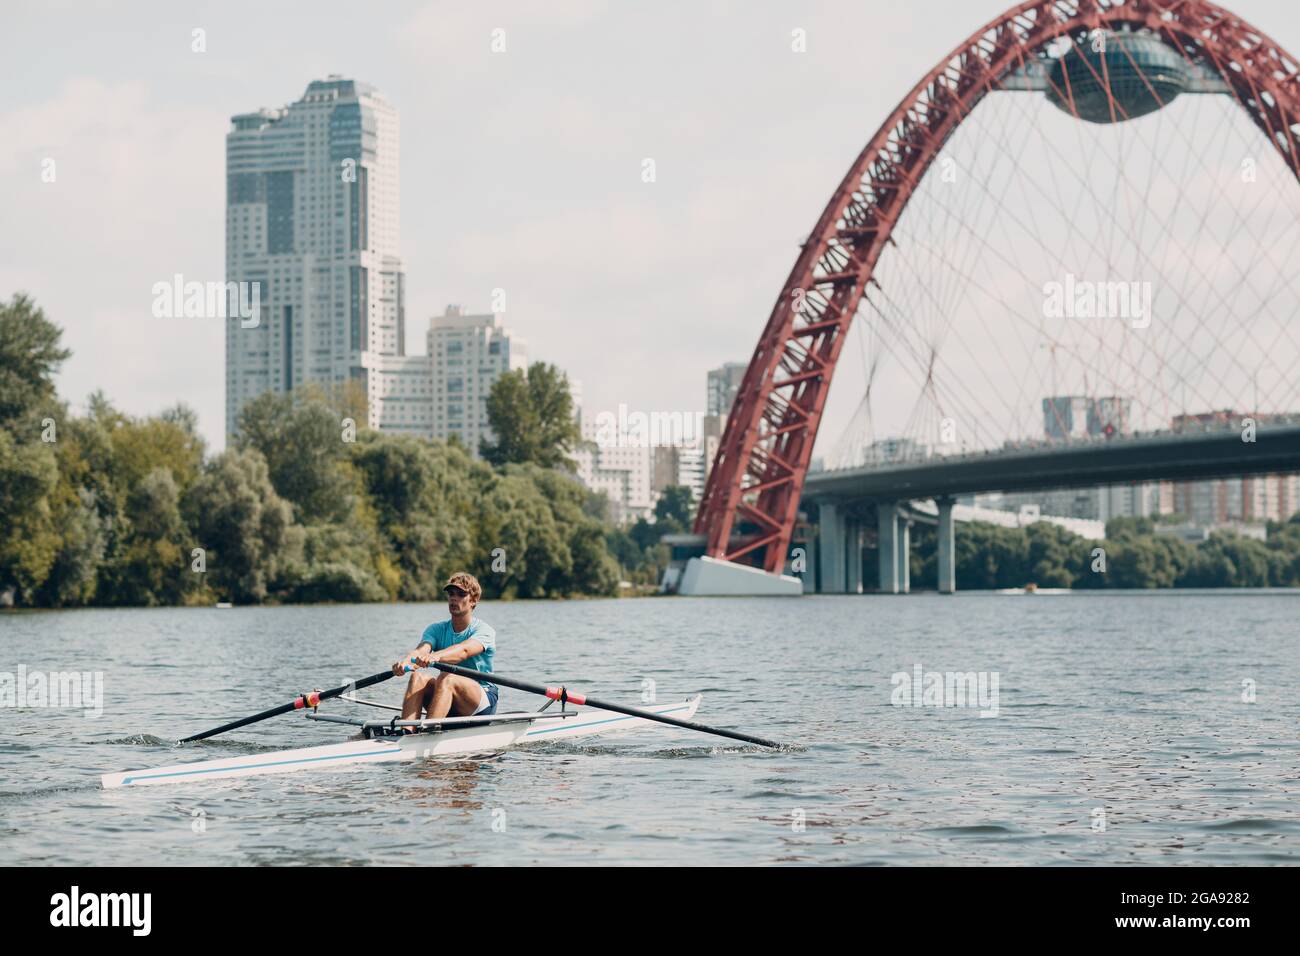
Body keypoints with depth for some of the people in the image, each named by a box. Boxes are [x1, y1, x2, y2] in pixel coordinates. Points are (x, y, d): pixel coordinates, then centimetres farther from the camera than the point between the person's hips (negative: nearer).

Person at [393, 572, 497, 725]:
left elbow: (464, 650, -28)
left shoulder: (484, 630, -6)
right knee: (418, 677, -23)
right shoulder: (436, 630, 8)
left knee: (446, 678, -33)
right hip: (449, 707, 4)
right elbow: (422, 649, -14)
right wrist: (407, 661, -40)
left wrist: (436, 656, -50)